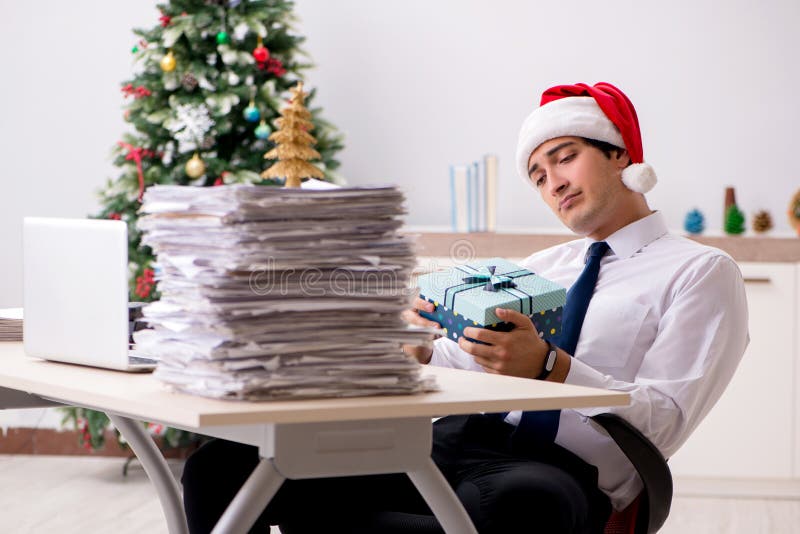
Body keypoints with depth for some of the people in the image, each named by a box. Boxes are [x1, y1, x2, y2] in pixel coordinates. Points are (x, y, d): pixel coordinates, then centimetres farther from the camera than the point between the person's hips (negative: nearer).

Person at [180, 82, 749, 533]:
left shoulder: (702, 272, 10)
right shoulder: (541, 265, 30)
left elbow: (666, 421, -4)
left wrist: (548, 366, -18)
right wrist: (420, 350, -1)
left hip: (559, 470, -6)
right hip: (453, 440, 6)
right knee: (223, 466, -15)